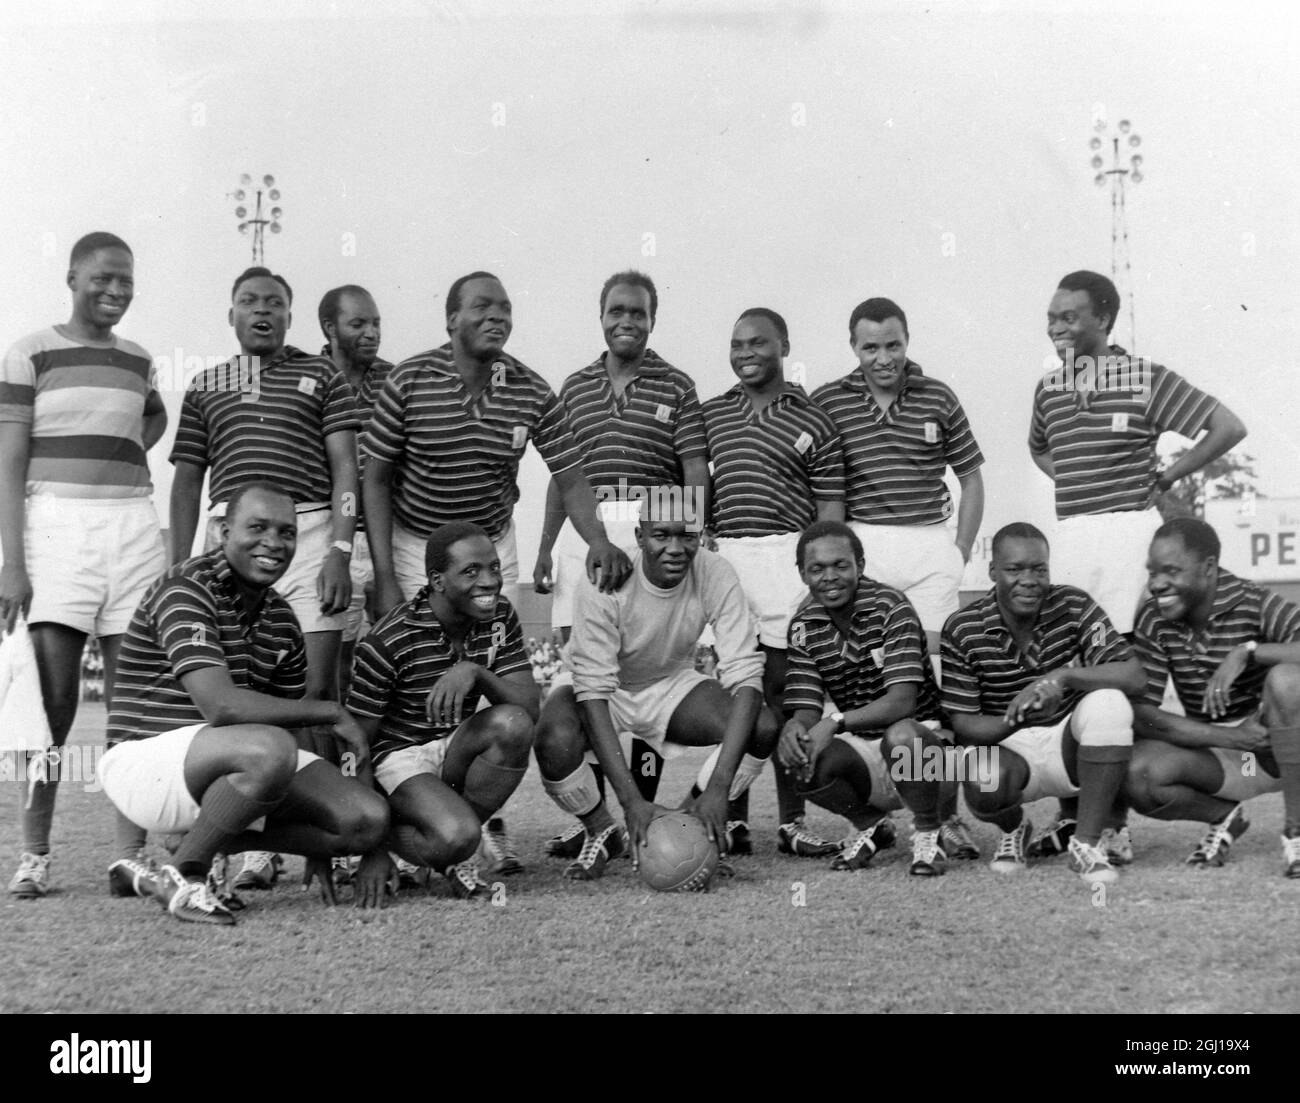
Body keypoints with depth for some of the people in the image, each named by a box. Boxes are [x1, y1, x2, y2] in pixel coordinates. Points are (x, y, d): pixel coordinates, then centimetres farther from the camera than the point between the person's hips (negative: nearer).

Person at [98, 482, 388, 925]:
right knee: (269, 749, -38)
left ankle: (206, 843, 6)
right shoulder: (185, 590, -15)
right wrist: (330, 712, -17)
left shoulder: (280, 619, 11)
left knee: (369, 819, -10)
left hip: (238, 764, 8)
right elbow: (221, 706, -27)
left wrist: (318, 843, 13)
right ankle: (183, 873, -12)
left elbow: (287, 717, 16)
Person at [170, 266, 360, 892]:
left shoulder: (321, 375, 12)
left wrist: (340, 551, -9)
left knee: (316, 689, -8)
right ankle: (258, 847, 3)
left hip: (310, 532, -2)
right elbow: (186, 482, 18)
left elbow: (345, 465, 4)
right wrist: (178, 573, 9)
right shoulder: (204, 387, 20)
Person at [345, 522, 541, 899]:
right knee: (456, 837, -34)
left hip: (455, 749, 6)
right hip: (399, 755, -5)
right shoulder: (388, 642, -20)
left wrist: (477, 672, -33)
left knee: (513, 725, -27)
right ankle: (389, 835, 1)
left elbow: (530, 708, -12)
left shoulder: (500, 618, -4)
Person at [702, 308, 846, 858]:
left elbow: (830, 509, 3)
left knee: (785, 689, -2)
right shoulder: (710, 414, 15)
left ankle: (792, 822, 5)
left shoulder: (813, 422, 5)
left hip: (786, 557, -3)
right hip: (720, 556, 3)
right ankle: (732, 818, 12)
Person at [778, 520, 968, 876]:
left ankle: (930, 832, -6)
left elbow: (902, 702, -24)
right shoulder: (804, 627, 1)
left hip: (927, 744, -4)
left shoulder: (891, 608, -14)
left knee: (901, 735, -38)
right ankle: (871, 825, 7)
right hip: (866, 754, 4)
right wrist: (794, 728, -29)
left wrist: (836, 722, -37)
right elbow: (806, 710, -4)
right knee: (803, 763, -26)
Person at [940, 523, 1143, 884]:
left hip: (1069, 740, 1)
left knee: (1109, 703, -30)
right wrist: (1016, 720, -32)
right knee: (983, 786, -35)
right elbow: (964, 724, -11)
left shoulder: (1073, 606, -9)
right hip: (1008, 745, -1)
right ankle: (1013, 828, 8)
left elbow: (1132, 676, -18)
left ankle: (1088, 842, -17)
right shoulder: (962, 630, -11)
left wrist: (1062, 677, -34)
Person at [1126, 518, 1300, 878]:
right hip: (1216, 752, 3)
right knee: (1137, 774, -28)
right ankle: (1225, 817, 8)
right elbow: (1139, 712, -14)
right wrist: (1227, 737, -23)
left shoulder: (1255, 605, -17)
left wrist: (1246, 652, -37)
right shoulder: (1154, 621, -7)